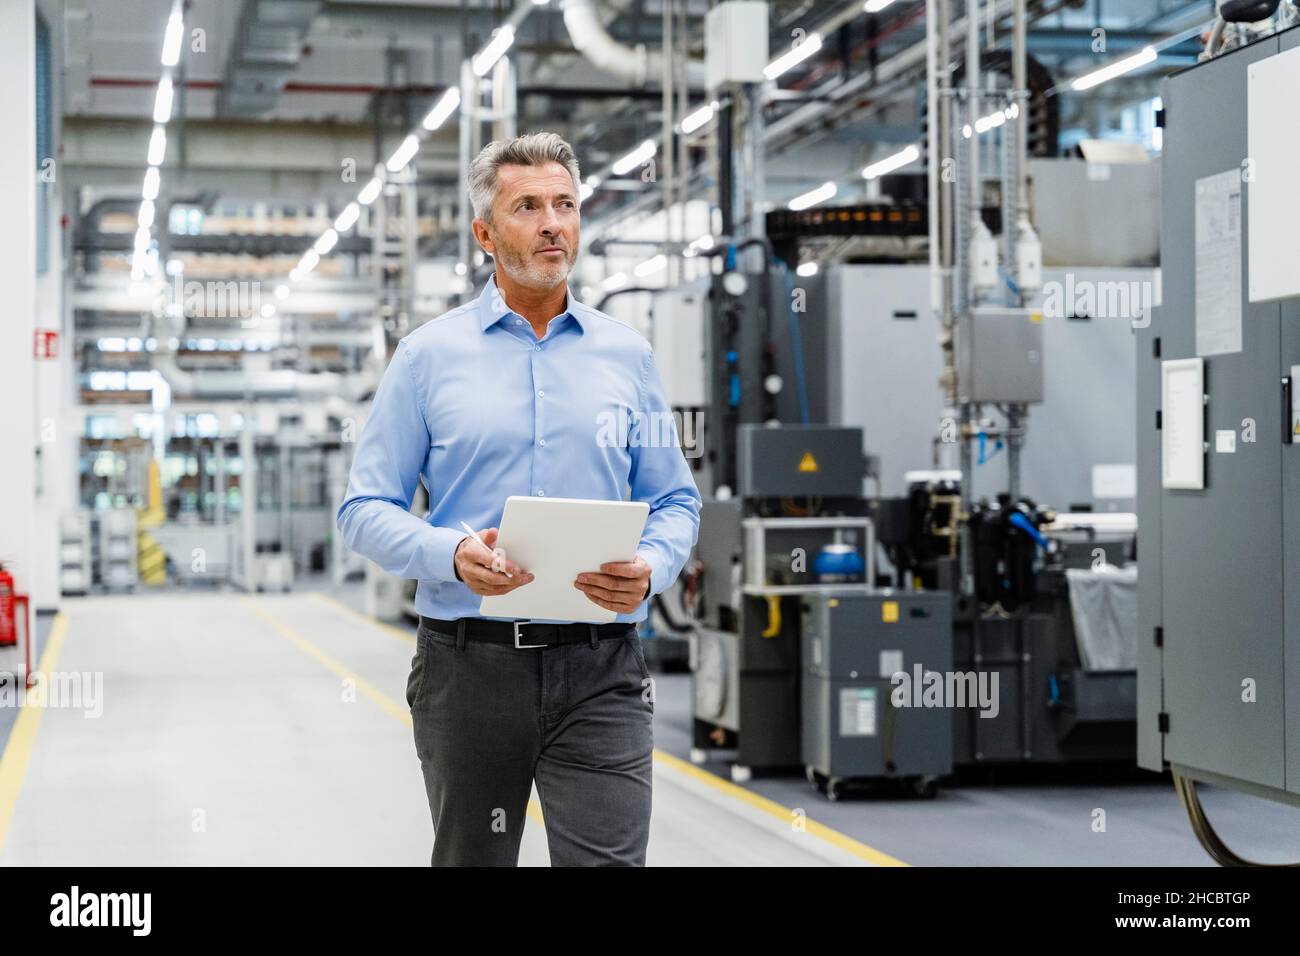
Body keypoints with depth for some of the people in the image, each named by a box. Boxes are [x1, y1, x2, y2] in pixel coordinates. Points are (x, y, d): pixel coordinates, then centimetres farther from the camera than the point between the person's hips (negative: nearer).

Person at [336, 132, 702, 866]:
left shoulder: (627, 354, 9)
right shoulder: (430, 355, 3)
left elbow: (675, 500, 12)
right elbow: (367, 509, 1)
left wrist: (651, 569, -10)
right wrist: (451, 554, -18)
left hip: (600, 670, 0)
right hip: (469, 666, 0)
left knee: (611, 858, -9)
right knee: (472, 858, 13)